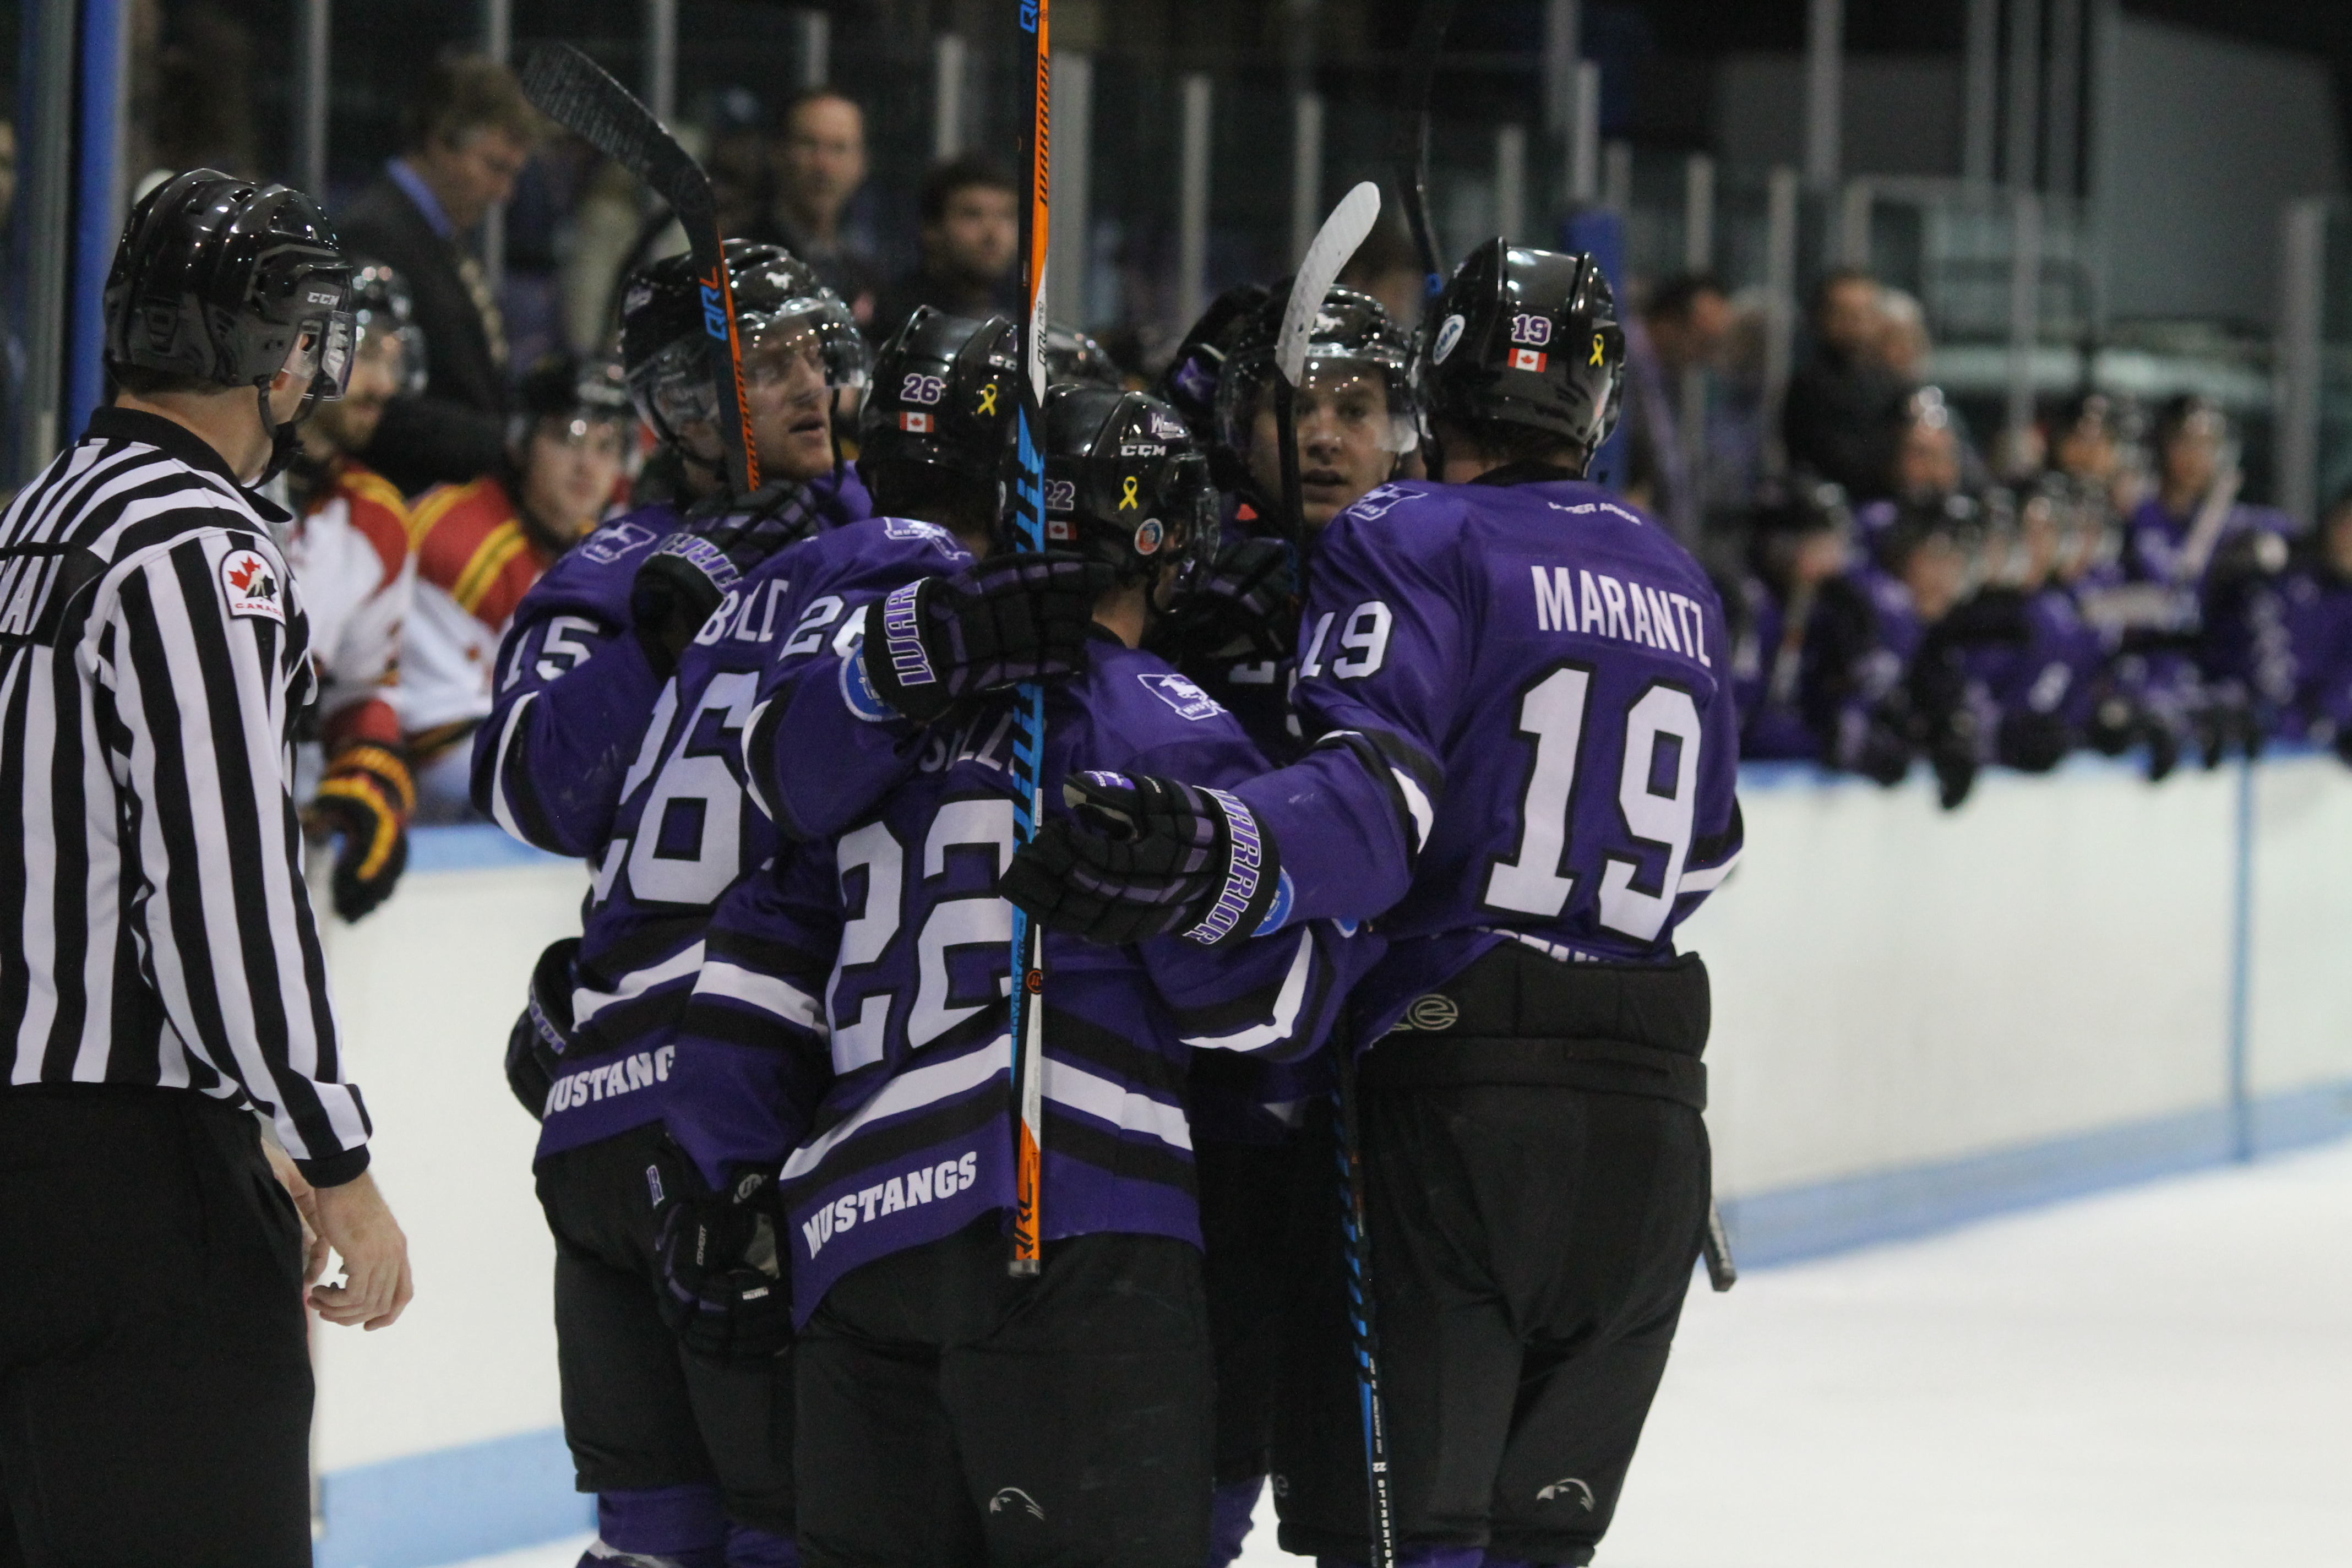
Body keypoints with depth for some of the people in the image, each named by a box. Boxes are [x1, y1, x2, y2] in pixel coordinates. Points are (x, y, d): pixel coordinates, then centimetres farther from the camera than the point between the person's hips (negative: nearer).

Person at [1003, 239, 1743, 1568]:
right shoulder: (1679, 585, 16)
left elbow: (1378, 795, -23)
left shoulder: (1415, 540, -5)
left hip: (1454, 1105, -6)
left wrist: (1218, 859, -40)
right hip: (1651, 1118, 6)